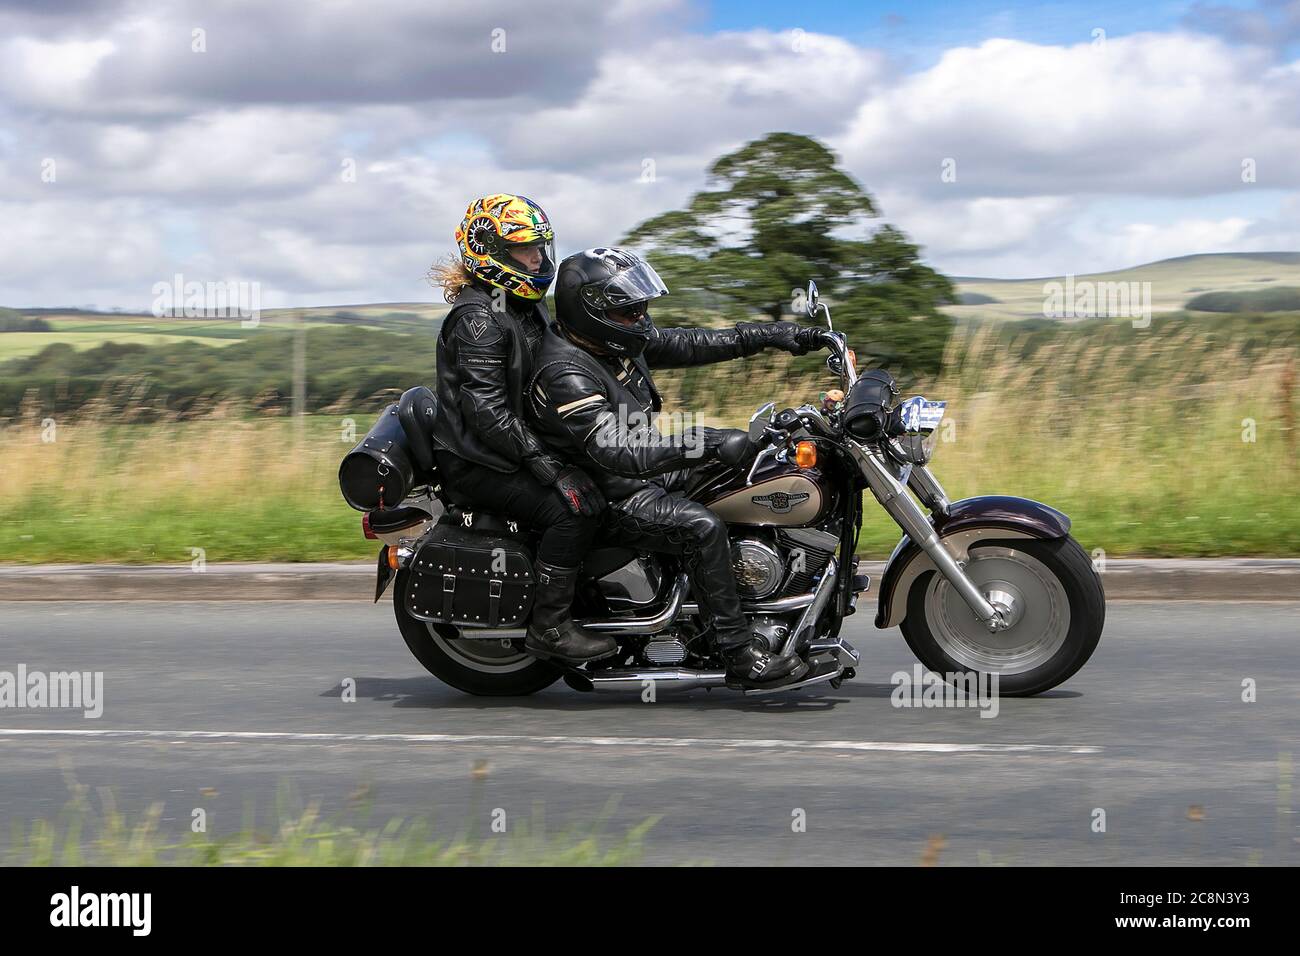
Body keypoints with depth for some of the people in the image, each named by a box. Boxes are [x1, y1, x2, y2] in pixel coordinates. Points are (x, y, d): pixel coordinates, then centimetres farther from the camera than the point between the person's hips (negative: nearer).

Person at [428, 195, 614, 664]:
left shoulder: (527, 308, 14)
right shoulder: (479, 317, -18)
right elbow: (487, 408, -25)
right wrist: (548, 466, -28)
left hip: (515, 449, 10)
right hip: (476, 463, -10)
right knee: (573, 508, -24)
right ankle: (548, 627, -19)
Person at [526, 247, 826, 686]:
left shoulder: (616, 342, 3)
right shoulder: (565, 375, -27)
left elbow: (688, 344, 11)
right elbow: (618, 451, -37)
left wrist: (769, 333, 4)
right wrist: (711, 442, -42)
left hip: (652, 470, 10)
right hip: (616, 498, -10)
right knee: (703, 528, -31)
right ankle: (740, 653, -26)